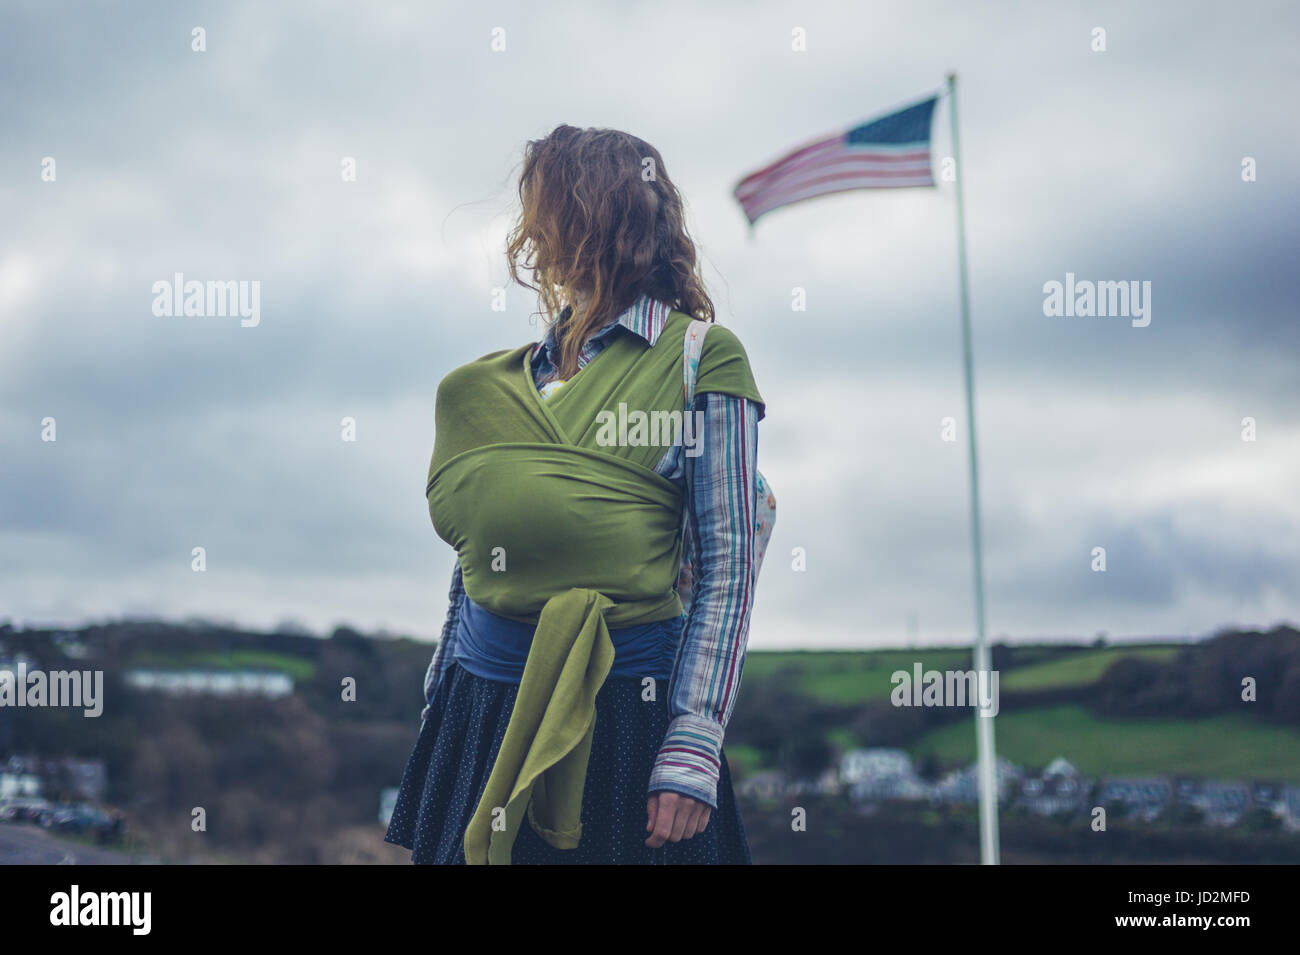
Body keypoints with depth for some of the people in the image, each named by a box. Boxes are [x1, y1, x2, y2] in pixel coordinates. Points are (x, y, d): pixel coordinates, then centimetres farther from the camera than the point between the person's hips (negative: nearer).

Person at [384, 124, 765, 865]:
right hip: (483, 711, 5)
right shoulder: (502, 379, 13)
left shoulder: (702, 358, -4)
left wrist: (693, 750, -17)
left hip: (621, 715, -5)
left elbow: (728, 565, -10)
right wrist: (440, 703, 15)